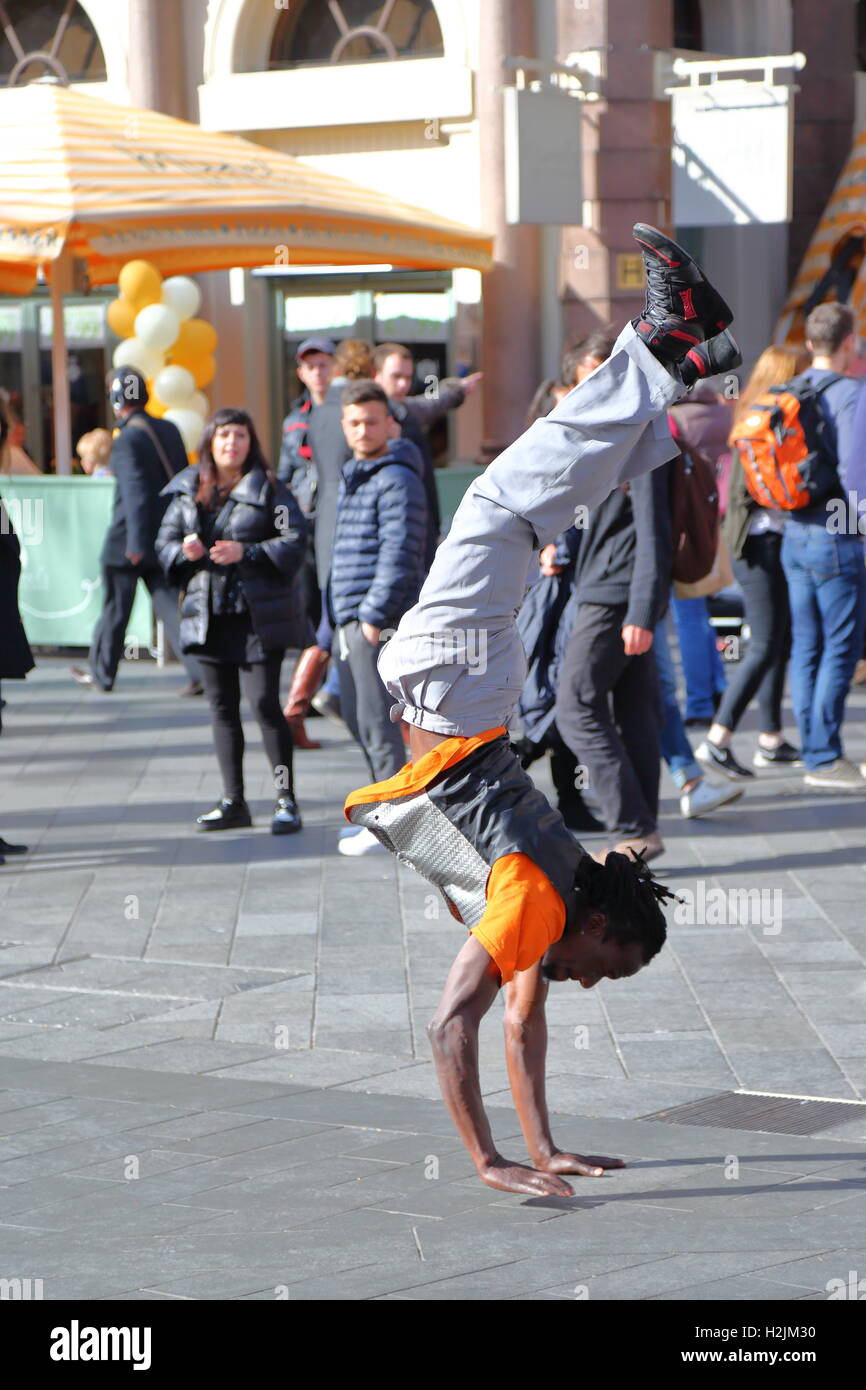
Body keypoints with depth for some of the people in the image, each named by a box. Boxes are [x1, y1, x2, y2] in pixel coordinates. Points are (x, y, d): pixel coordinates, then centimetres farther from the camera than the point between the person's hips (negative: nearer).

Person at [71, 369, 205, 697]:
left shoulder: (127, 440, -16)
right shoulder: (170, 430, 6)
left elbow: (136, 493, -22)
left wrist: (136, 543, -23)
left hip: (130, 539, -6)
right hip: (166, 538, 6)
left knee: (115, 609, 9)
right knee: (170, 605, 4)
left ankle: (102, 673, 23)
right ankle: (201, 671, -9)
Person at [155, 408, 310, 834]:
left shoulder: (268, 489, -2)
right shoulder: (187, 491, 11)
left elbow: (295, 542, -7)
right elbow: (165, 541, 15)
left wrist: (247, 553, -18)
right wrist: (184, 551, -8)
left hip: (258, 614, -5)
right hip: (208, 614, 5)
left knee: (264, 703, -9)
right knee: (222, 707, 9)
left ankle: (286, 799, 0)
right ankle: (234, 802, 17)